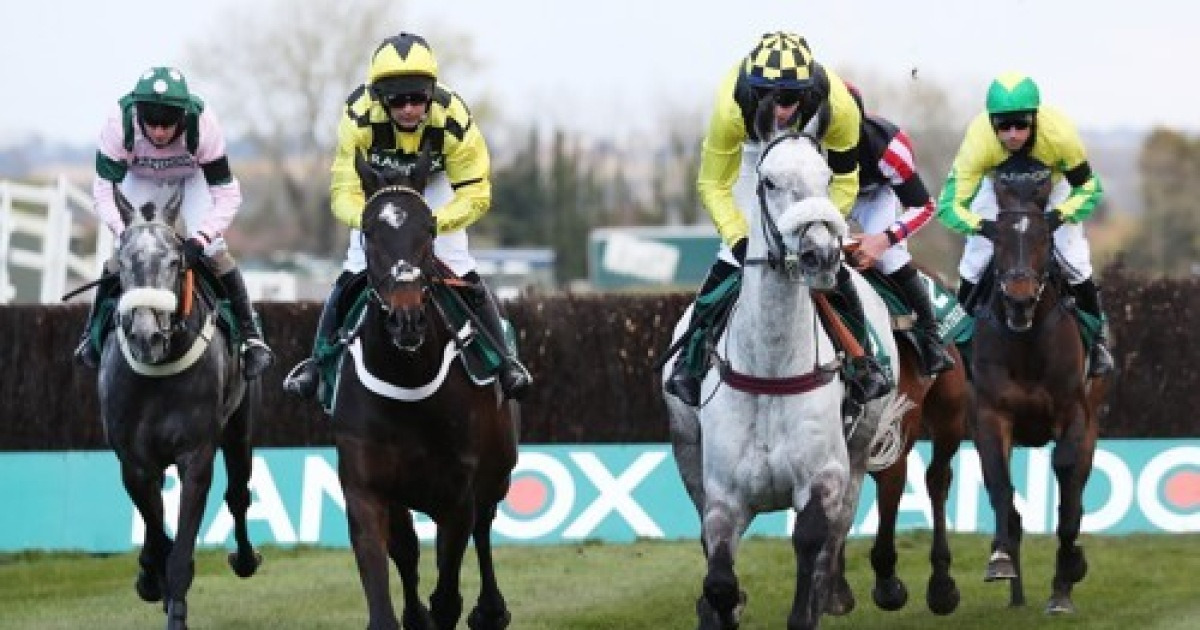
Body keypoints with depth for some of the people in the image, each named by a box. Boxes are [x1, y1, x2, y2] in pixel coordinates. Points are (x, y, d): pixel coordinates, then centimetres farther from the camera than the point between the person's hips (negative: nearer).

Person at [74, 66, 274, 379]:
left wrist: (200, 237, -47)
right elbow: (103, 189, -30)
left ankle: (251, 336, -5)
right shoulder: (120, 122, -38)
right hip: (140, 177, 1)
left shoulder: (203, 123, -39)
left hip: (193, 176, -1)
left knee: (212, 248, -16)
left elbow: (228, 195, -33)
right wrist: (124, 231, -45)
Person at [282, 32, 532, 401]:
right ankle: (319, 360, 7)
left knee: (464, 275, -10)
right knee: (351, 275, -9)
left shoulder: (453, 119, -35)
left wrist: (436, 221, -48)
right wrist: (367, 219, -54)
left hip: (433, 185, 0)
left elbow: (475, 194, -30)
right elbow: (344, 190, -33)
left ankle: (501, 359, 6)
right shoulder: (360, 117, -36)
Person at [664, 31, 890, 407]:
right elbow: (713, 185, -29)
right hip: (752, 158, -1)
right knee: (730, 263, -12)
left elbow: (844, 183, -21)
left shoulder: (839, 108, -39)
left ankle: (863, 361, 11)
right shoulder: (731, 108, -43)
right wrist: (739, 239, -40)